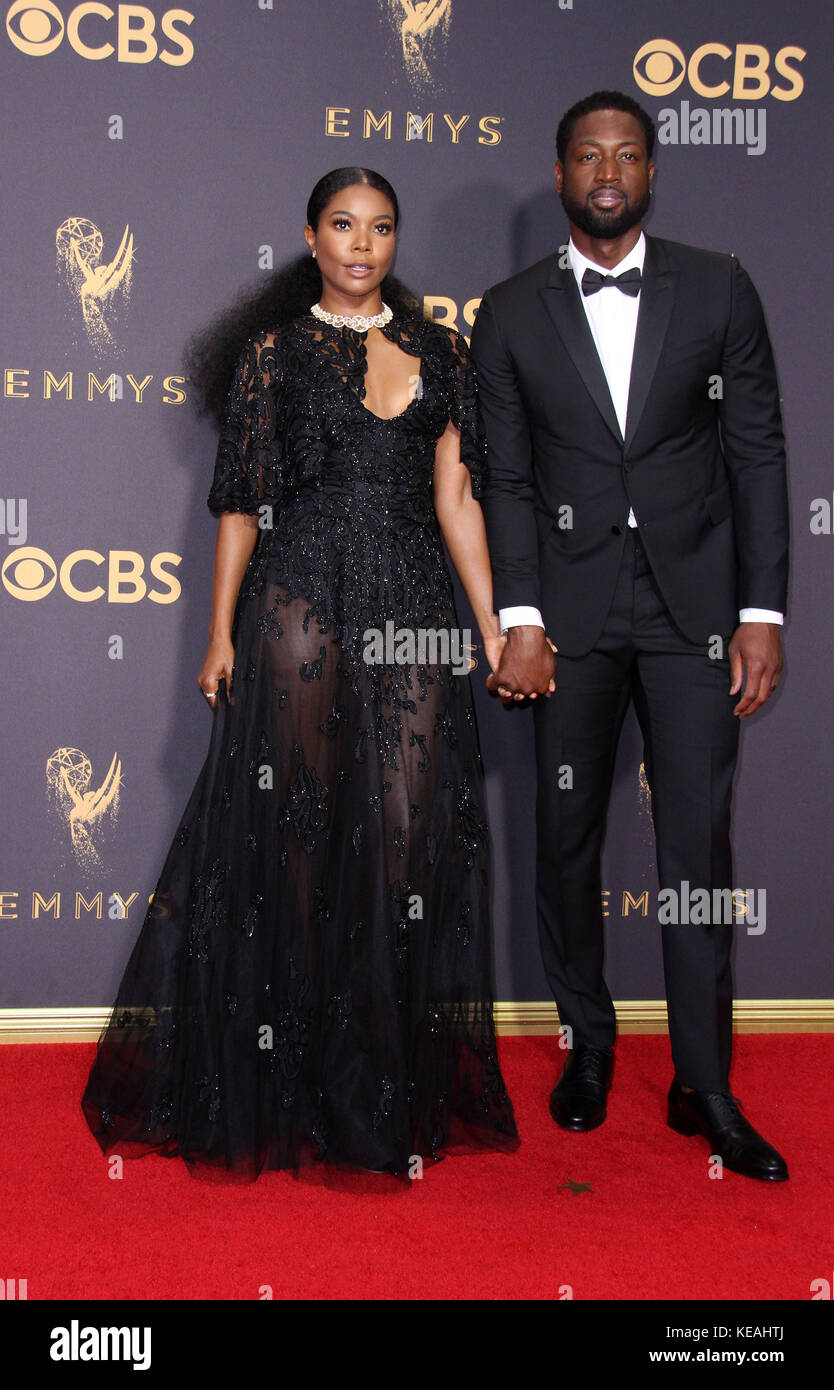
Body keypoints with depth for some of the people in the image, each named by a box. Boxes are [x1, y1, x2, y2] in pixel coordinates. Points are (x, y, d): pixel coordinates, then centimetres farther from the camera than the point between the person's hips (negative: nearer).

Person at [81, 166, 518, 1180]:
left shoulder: (439, 353, 12)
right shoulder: (273, 353, 7)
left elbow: (455, 499, 7)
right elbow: (243, 505, 6)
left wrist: (494, 630, 1)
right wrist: (221, 632, 0)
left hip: (413, 613, 2)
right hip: (302, 606, -2)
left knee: (410, 831, 0)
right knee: (304, 830, 3)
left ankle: (405, 1086, 14)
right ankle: (312, 1082, 18)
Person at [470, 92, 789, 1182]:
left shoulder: (718, 290, 5)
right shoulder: (510, 314, 6)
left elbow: (758, 454, 3)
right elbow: (506, 477, 4)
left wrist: (762, 611, -4)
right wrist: (518, 621, -6)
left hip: (694, 604, -1)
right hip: (571, 610, 1)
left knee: (698, 845, 0)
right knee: (568, 836, 9)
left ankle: (705, 1085, 12)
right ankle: (587, 1042, 28)